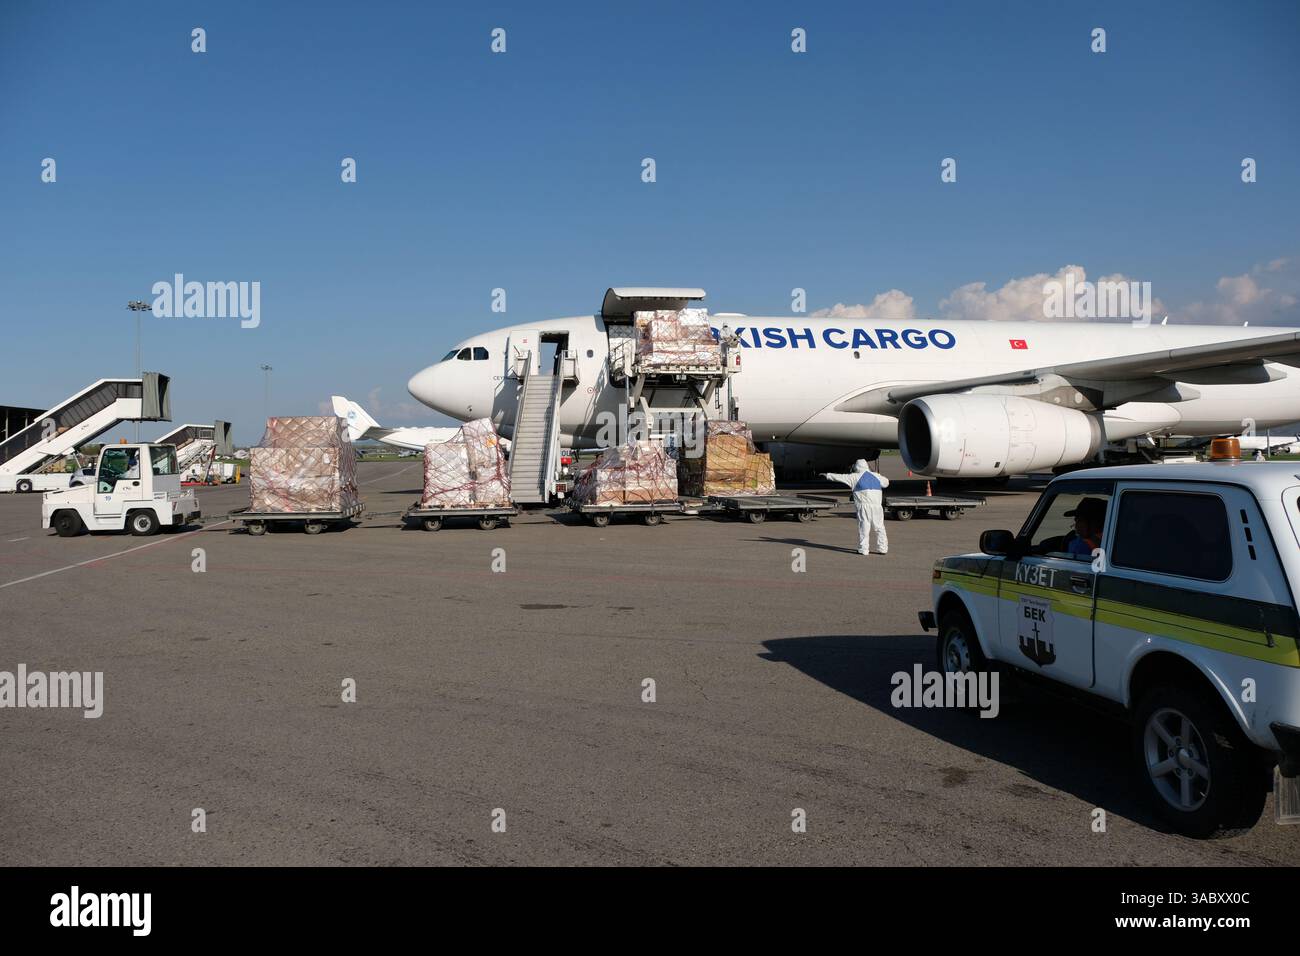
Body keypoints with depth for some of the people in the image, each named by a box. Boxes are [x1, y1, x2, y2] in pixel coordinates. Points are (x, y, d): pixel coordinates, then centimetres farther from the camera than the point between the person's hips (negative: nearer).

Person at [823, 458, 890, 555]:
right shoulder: (876, 476, 12)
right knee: (879, 527, 9)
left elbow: (841, 477, 9)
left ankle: (863, 549, 1)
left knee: (863, 527, 0)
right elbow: (886, 482, 28)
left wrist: (828, 475, 21)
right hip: (877, 506, 4)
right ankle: (882, 548, 12)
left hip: (863, 506, -4)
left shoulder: (855, 477, 1)